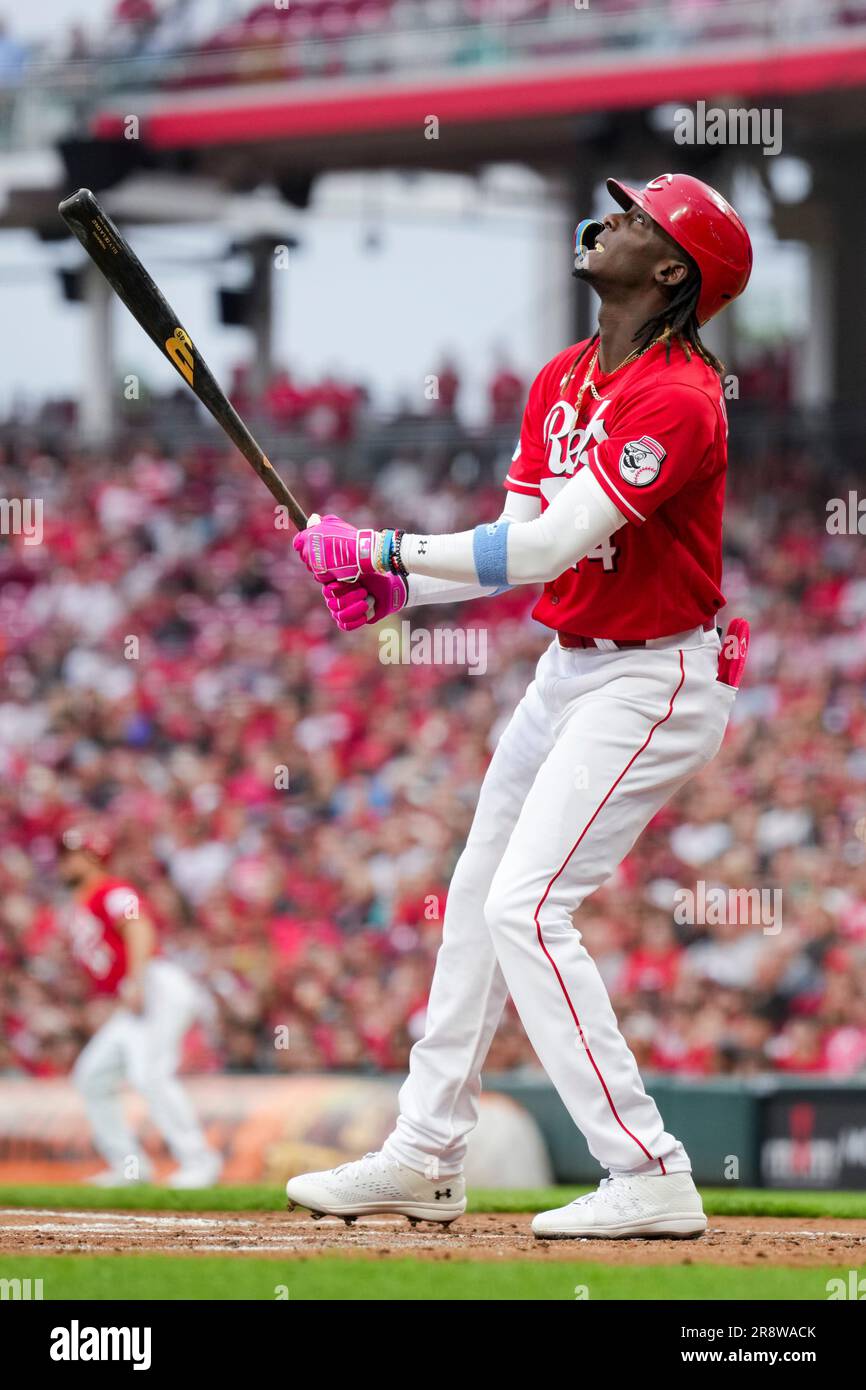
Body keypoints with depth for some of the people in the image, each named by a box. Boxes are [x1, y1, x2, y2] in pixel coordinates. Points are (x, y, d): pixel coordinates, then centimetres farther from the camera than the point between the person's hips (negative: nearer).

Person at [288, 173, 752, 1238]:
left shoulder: (678, 401, -22)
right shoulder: (562, 381, 8)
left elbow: (548, 548, -27)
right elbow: (519, 544, 8)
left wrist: (386, 546, -23)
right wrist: (396, 587, -9)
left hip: (654, 683, -10)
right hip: (568, 669, 10)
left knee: (528, 908, -17)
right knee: (476, 898, 15)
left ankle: (649, 1177, -14)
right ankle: (424, 1159, 27)